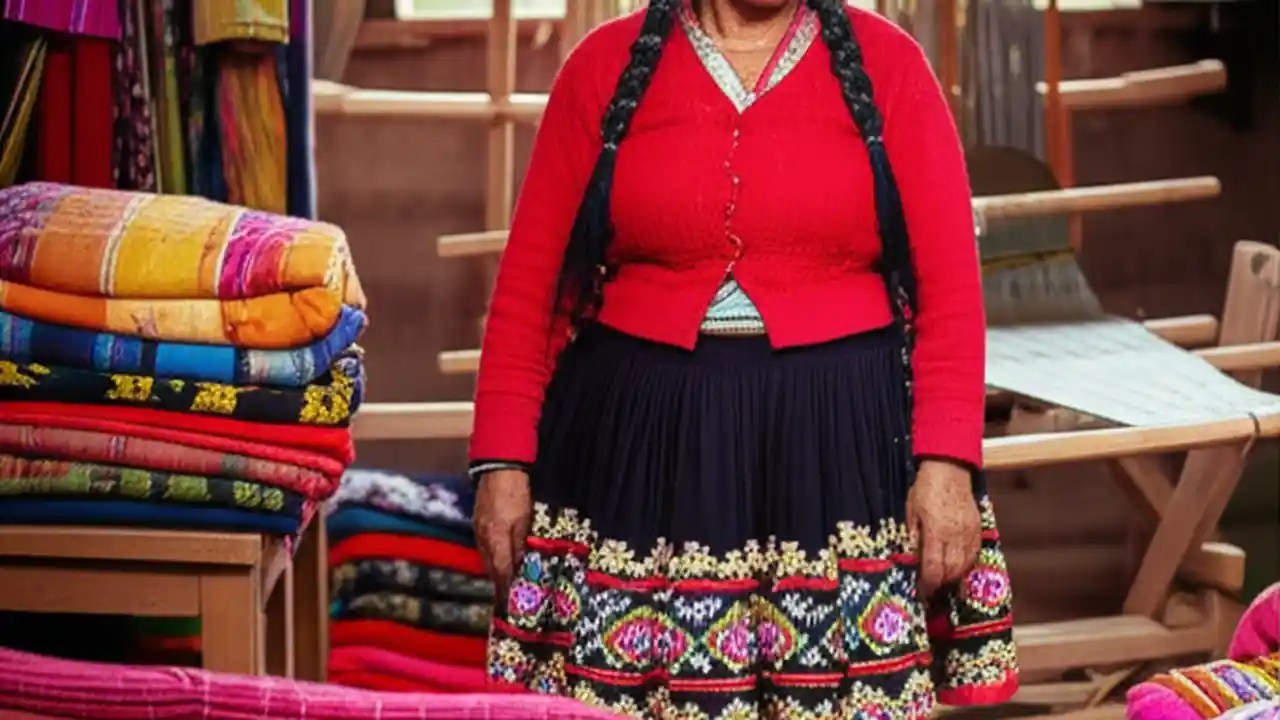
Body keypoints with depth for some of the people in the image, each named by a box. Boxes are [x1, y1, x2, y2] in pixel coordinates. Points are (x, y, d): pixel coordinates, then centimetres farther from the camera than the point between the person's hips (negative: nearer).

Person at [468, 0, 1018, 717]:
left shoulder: (885, 61, 3)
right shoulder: (608, 64, 5)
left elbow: (949, 287, -1)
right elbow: (531, 283, 4)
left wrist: (947, 463, -11)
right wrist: (503, 461, -3)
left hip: (841, 447, 0)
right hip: (640, 447, 1)